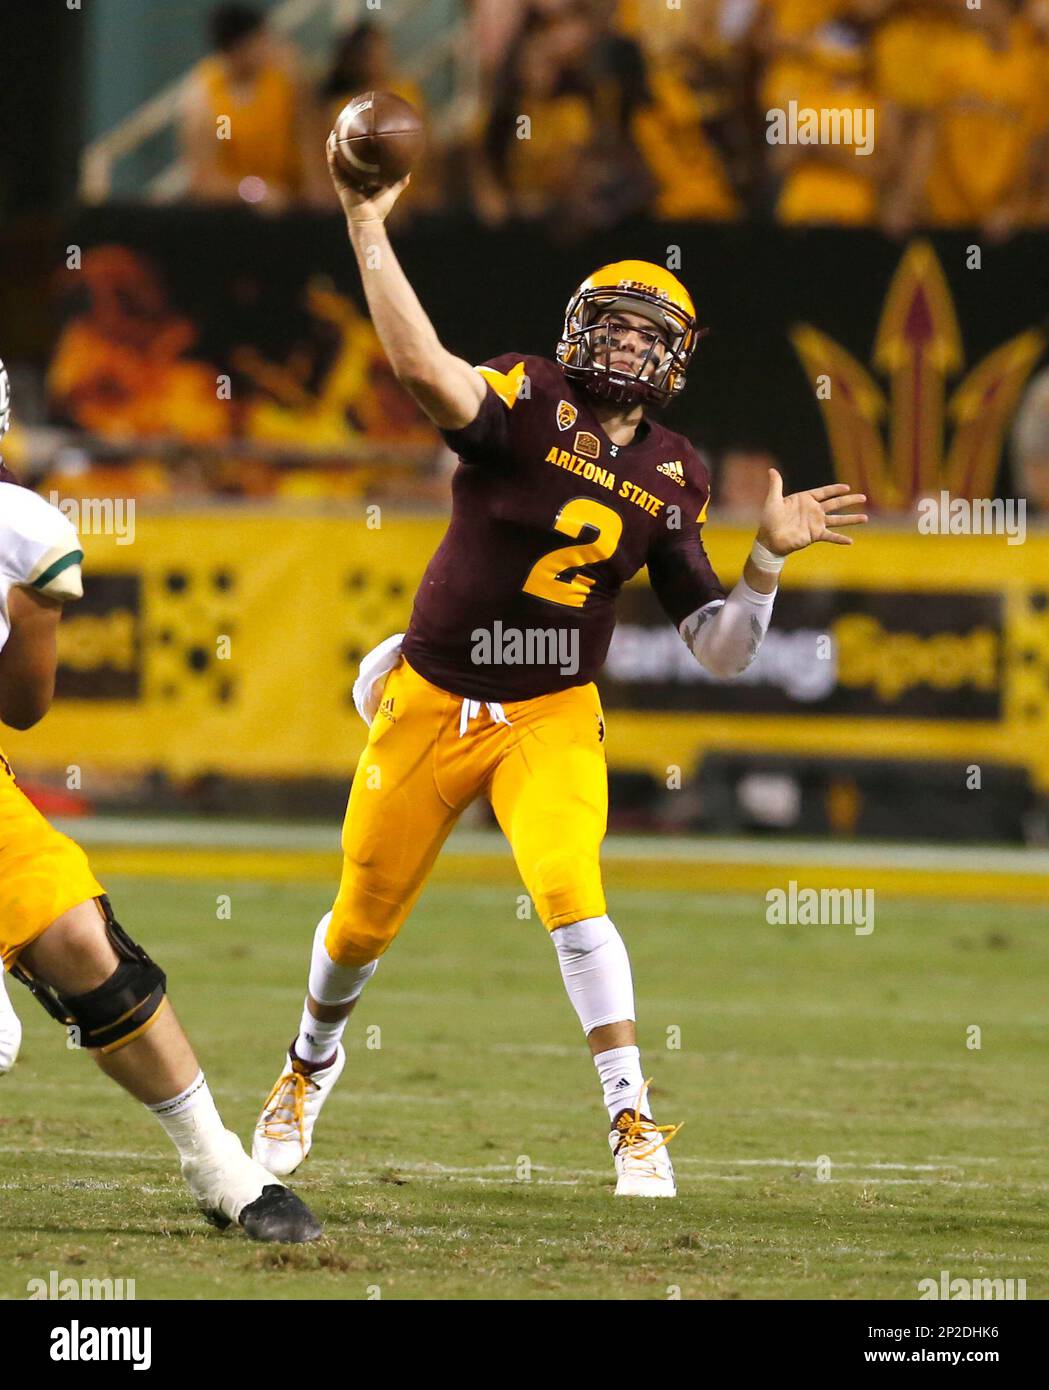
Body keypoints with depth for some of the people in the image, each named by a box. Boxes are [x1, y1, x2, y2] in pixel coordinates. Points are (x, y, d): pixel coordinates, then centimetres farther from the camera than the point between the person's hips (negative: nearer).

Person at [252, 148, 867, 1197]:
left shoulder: (672, 478, 0)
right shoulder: (528, 401, -12)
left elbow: (720, 649, 2)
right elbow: (426, 371, -35)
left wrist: (768, 558, -14)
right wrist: (367, 227, -43)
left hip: (552, 719, 1)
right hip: (429, 706, -1)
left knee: (571, 892, -24)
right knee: (363, 920, 12)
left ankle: (634, 1121, -19)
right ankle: (313, 1059, 44)